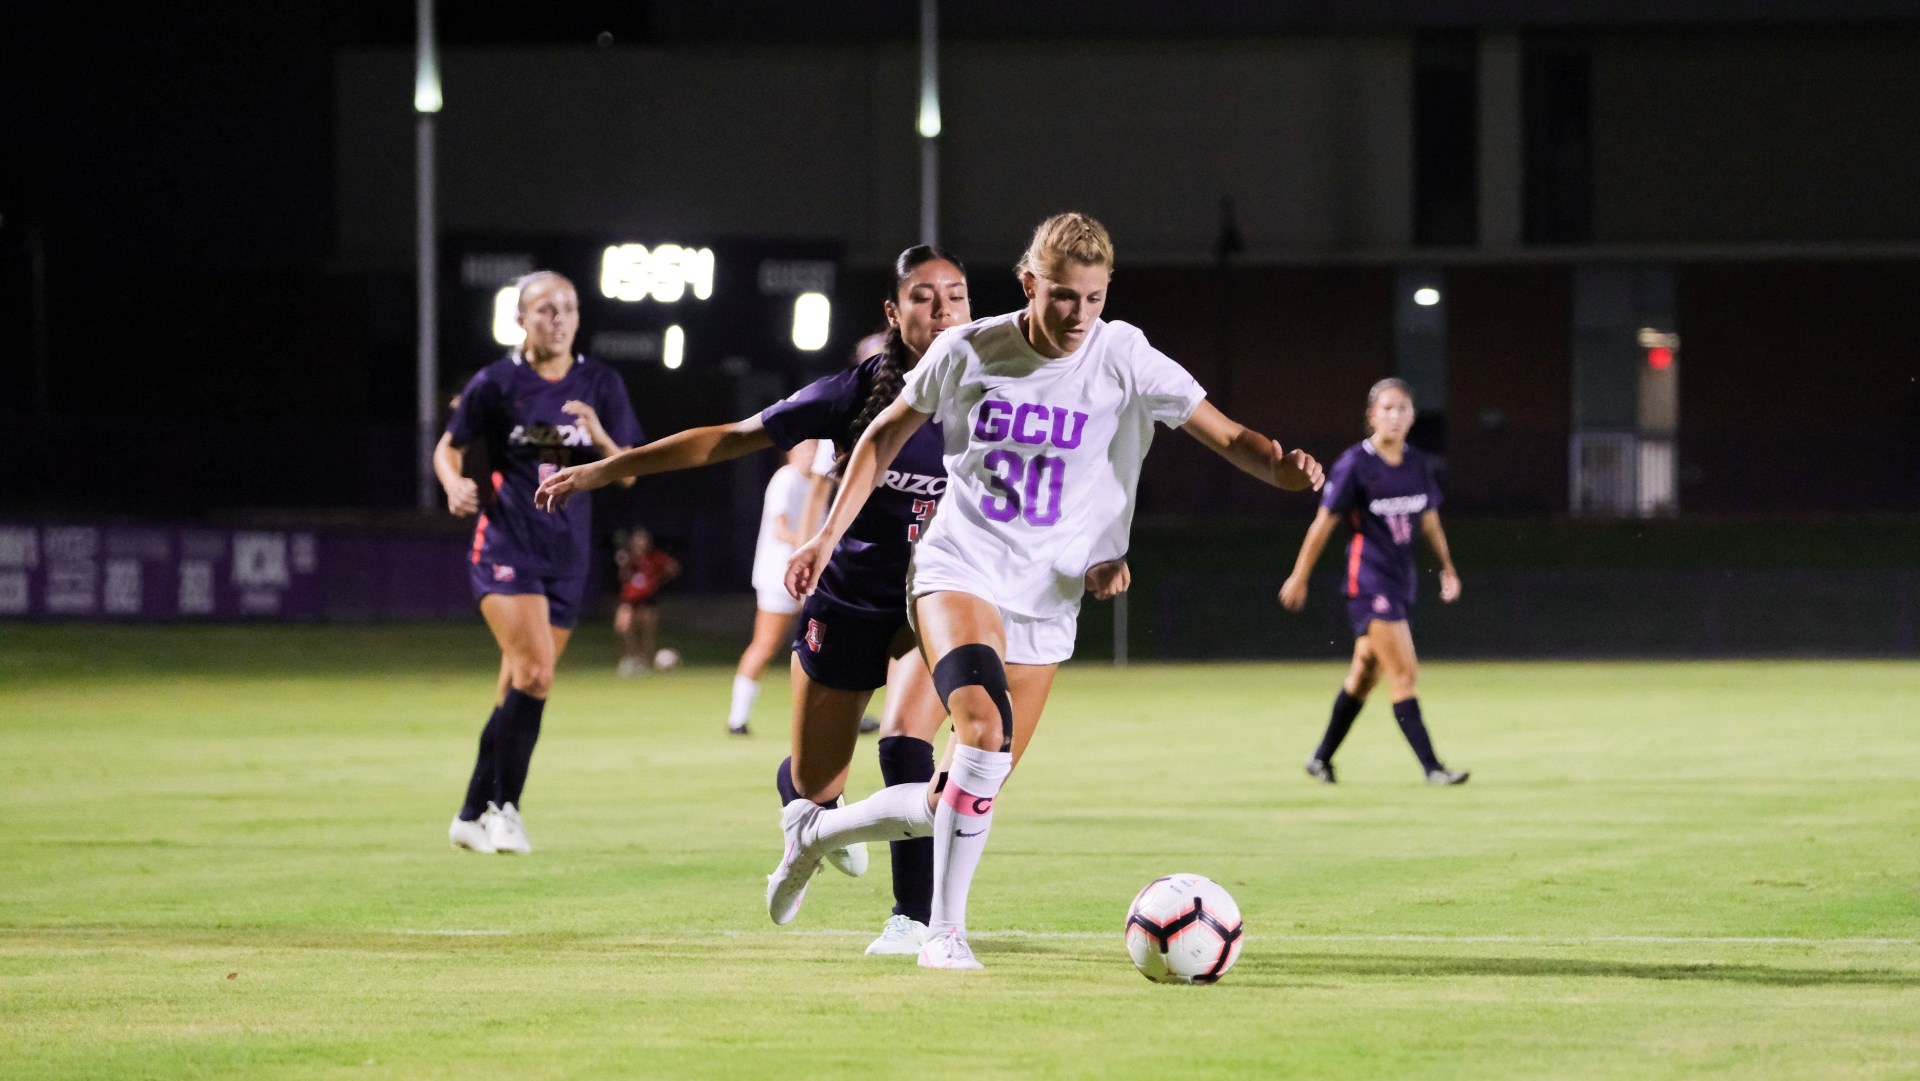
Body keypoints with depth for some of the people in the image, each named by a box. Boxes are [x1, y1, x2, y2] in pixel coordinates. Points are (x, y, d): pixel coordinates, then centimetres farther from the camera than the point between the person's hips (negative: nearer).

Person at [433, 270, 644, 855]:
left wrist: (601, 438, -15)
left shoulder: (600, 384, 5)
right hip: (504, 544, -4)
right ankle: (502, 806, -11)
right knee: (535, 673, -20)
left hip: (566, 552, 4)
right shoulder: (494, 384, -4)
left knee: (521, 687, 8)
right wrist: (455, 484, -15)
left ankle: (476, 815, 17)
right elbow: (449, 449, 6)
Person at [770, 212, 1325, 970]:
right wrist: (827, 536, 6)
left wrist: (1280, 467, -33)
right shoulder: (968, 352, -5)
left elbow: (1228, 438, -11)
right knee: (985, 729, -30)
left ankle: (814, 831, 30)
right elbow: (885, 436, 10)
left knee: (955, 805, 2)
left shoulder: (1124, 361, -7)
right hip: (959, 570, -2)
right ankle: (945, 931, -20)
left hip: (1047, 598, 2)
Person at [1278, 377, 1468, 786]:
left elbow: (1429, 521, 19)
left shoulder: (1417, 465, 6)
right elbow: (1324, 523, -7)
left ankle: (1322, 757, 28)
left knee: (1364, 675, 15)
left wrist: (1447, 568, 15)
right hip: (1369, 581, -7)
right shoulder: (1355, 464, -12)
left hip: (1400, 581, 7)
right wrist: (1299, 577, -3)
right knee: (1403, 673, -12)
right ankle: (1432, 768, -14)